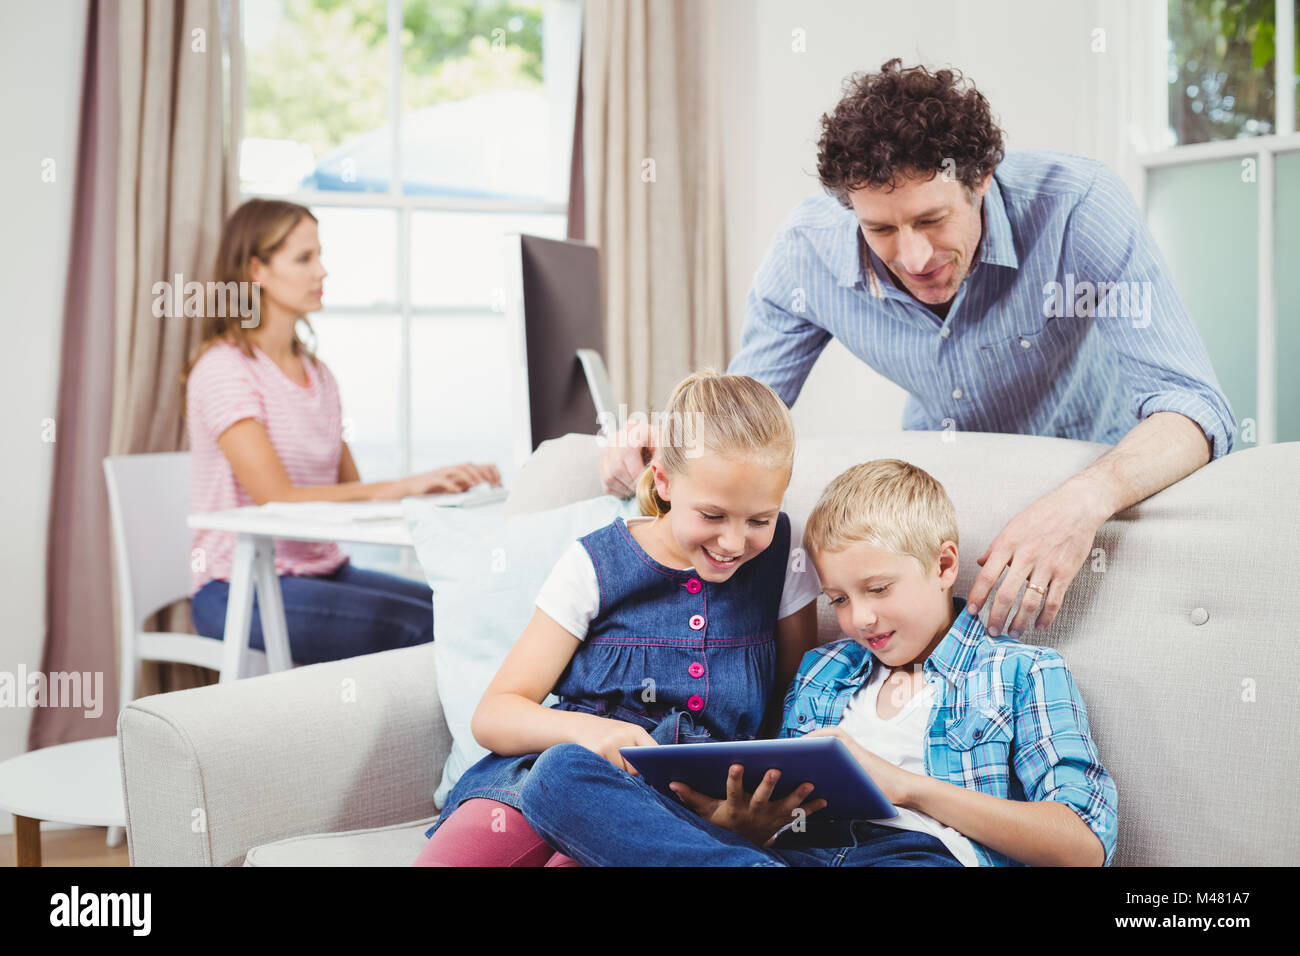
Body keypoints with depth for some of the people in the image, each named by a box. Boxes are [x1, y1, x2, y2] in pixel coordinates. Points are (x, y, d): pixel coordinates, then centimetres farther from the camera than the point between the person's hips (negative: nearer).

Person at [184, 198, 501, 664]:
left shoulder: (316, 372, 16)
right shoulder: (223, 369, -11)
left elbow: (349, 489, 10)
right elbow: (278, 499, -21)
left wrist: (440, 483, -8)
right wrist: (403, 487, -26)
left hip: (325, 569, 8)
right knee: (420, 627, -27)